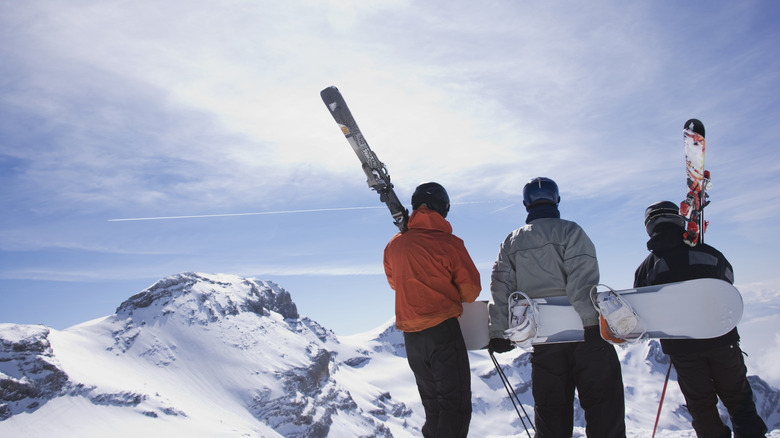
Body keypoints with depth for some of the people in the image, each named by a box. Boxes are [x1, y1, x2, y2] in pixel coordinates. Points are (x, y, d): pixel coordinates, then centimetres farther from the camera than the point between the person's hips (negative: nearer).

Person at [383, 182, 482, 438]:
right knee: (456, 406, 0)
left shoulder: (394, 245, 4)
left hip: (410, 335, 6)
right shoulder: (449, 243, -11)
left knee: (433, 406, 20)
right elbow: (471, 291, -5)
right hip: (442, 330, -6)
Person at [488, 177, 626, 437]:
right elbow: (582, 279, -16)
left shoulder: (511, 242, 11)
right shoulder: (569, 231, -3)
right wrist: (596, 318, -19)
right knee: (604, 406, 2)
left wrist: (498, 333, 5)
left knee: (551, 411, 13)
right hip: (584, 332, -4)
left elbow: (501, 288, 5)